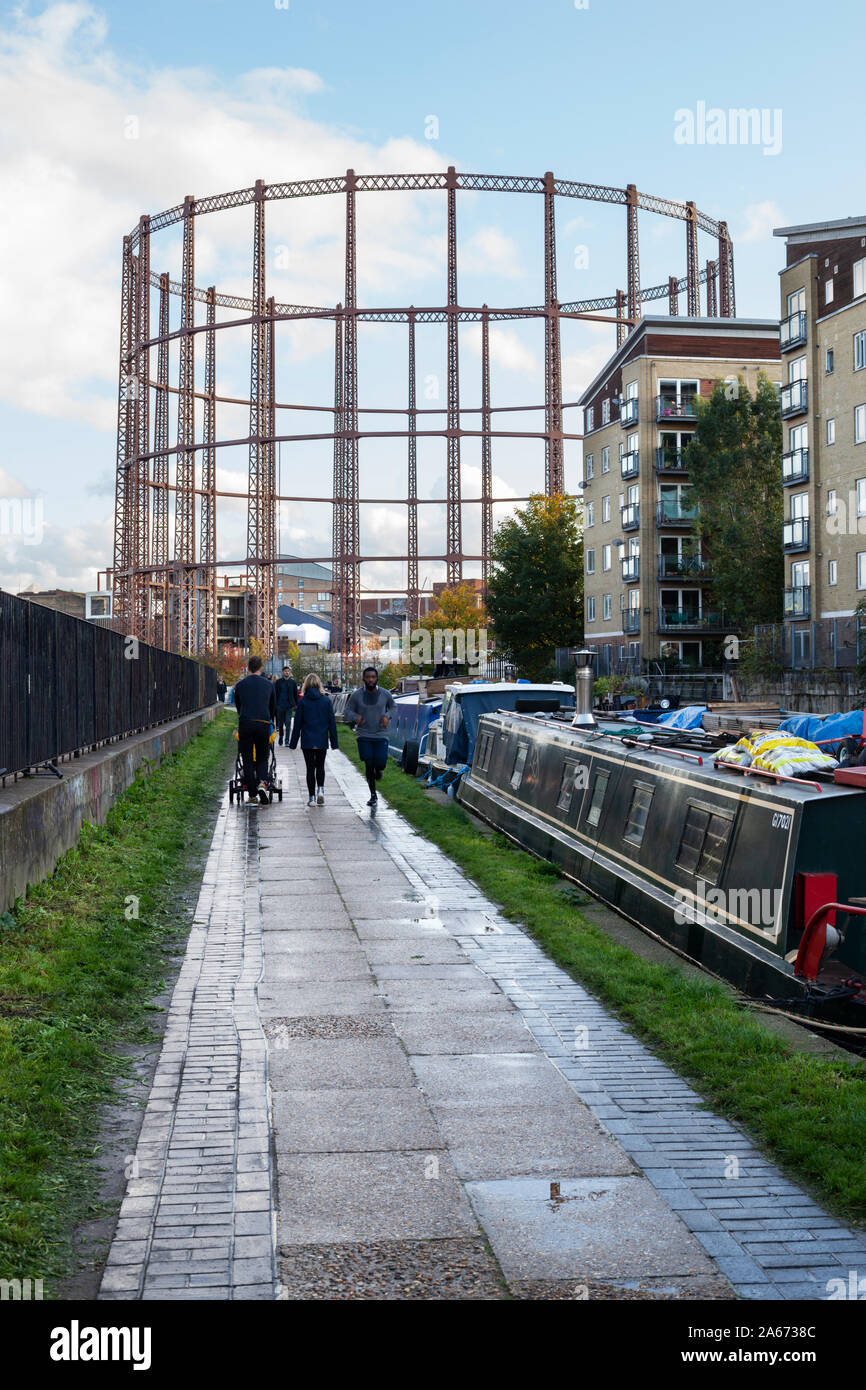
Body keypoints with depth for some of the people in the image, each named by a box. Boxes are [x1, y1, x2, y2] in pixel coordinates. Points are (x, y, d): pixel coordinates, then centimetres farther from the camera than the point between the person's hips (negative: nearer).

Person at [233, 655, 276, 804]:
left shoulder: (240, 685, 7)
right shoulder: (268, 684, 9)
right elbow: (273, 707, 19)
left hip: (245, 724, -1)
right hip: (263, 725, 1)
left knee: (247, 760, 5)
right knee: (262, 758, 11)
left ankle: (252, 795, 4)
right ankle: (262, 783, -15)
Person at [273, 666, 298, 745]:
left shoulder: (293, 682, 7)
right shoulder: (278, 682, 4)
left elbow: (296, 695, 11)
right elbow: (275, 694, 5)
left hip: (289, 706, -1)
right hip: (280, 706, 1)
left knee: (288, 723, -11)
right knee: (280, 723, 9)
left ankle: (287, 740, -11)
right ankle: (280, 738, 26)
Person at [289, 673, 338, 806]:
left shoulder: (302, 701, -5)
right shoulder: (326, 700, 0)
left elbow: (297, 723, -3)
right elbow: (332, 722, 1)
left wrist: (293, 742, 4)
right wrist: (334, 741, 7)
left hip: (307, 741, -1)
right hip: (322, 740, 1)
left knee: (310, 768, 6)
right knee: (320, 766, 16)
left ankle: (311, 796, 5)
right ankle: (320, 789, -5)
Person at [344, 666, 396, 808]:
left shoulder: (385, 694, -2)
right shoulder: (356, 695, -4)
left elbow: (393, 707, 17)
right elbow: (347, 711, 4)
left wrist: (387, 716, -4)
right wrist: (355, 717, -17)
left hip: (381, 735, 0)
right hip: (364, 736, 0)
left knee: (380, 763, -9)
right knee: (368, 765, -1)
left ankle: (378, 770, 31)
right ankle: (373, 795, 14)